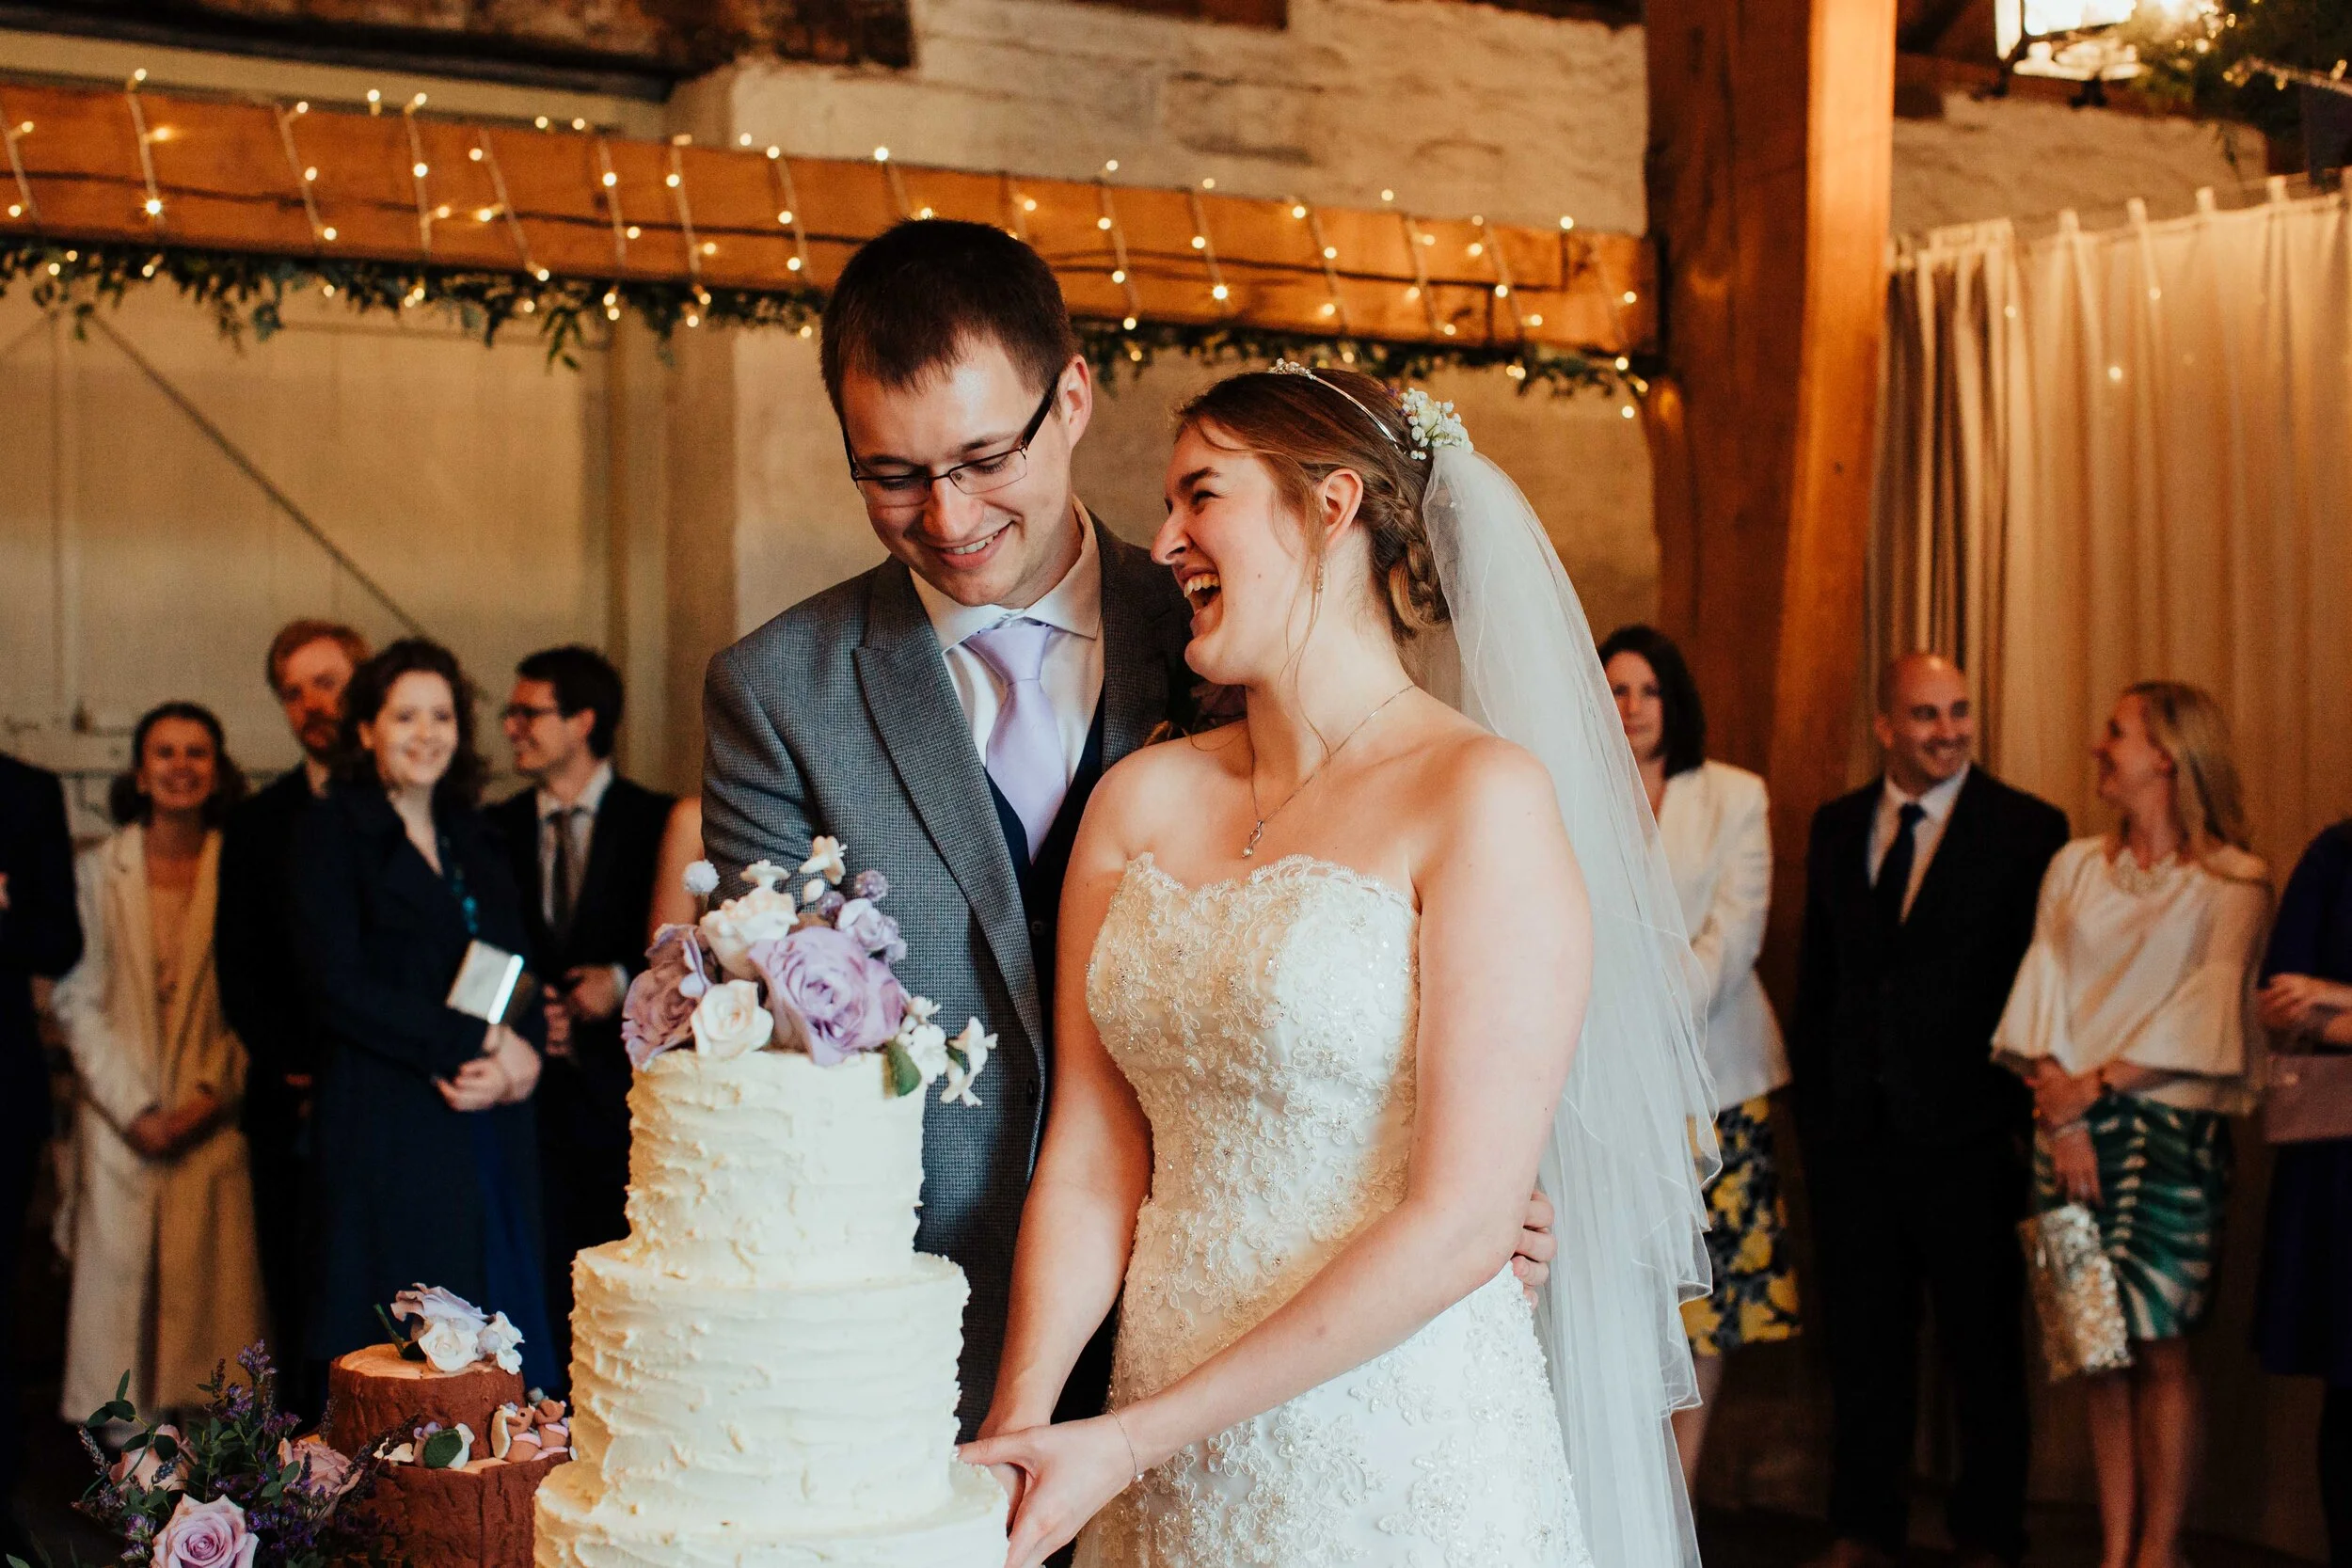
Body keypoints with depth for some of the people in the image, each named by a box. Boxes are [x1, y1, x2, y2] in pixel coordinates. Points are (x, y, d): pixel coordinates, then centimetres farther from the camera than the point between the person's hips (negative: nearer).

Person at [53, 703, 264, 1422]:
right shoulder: (96, 870, 4)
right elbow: (79, 1002, 2)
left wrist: (213, 1096, -9)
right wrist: (134, 1109, -7)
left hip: (214, 1120, 0)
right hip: (119, 1121, 0)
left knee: (210, 1277, -3)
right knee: (118, 1276, -2)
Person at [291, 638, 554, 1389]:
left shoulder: (478, 840, 17)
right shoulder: (333, 832, 0)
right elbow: (341, 988, -10)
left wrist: (512, 1061, -8)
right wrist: (478, 1041, -12)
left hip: (492, 1128, 5)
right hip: (391, 1128, -5)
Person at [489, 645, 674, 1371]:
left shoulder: (659, 823, 3)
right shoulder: (496, 830, 13)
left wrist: (621, 980, -13)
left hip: (625, 1090, -3)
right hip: (531, 1094, 3)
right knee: (543, 1292, 0)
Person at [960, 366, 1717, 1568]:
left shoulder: (1483, 795, -13)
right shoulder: (1141, 801, 3)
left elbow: (1462, 1222, -17)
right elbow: (1089, 1161, 1)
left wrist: (1136, 1439, -16)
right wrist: (1018, 1429, -13)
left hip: (1402, 1469, -4)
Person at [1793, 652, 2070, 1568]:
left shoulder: (2027, 829, -4)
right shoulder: (1836, 827, 9)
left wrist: (2034, 1115, -9)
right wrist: (1810, 1106, 9)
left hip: (1968, 1129, -4)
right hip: (1852, 1130, 4)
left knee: (1982, 1345, 6)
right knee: (1861, 1339, 12)